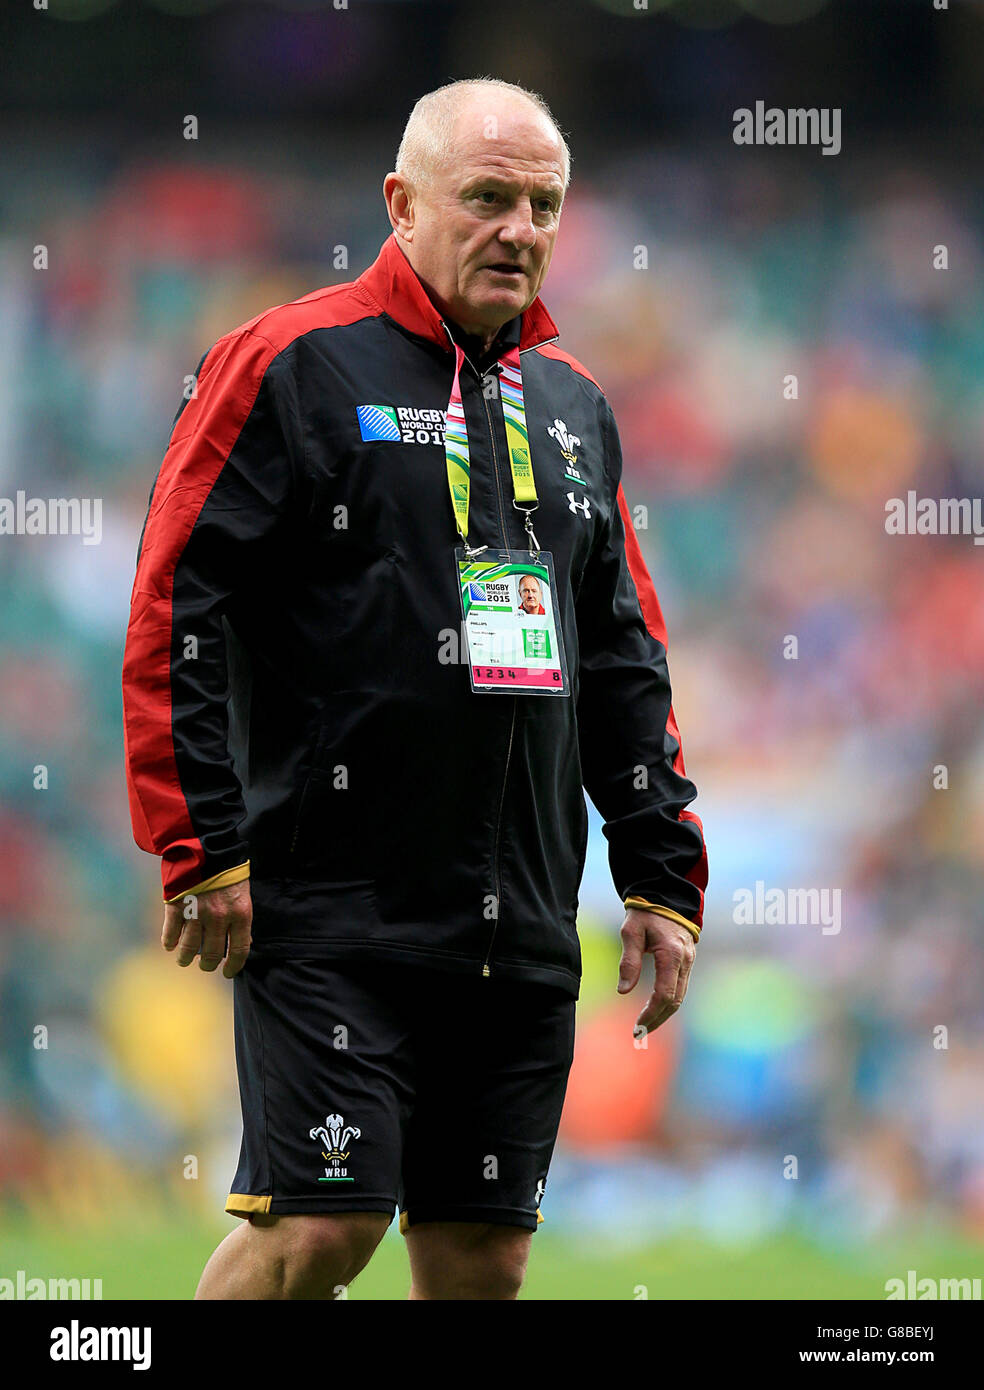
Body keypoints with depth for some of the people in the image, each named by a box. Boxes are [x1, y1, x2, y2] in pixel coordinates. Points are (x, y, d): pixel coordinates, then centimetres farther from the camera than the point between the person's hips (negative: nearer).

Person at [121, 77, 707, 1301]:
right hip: (334, 907, -6)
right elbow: (176, 609, -8)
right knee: (319, 1224, -14)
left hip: (522, 926, 6)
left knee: (484, 1254, 5)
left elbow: (626, 658, 23)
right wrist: (201, 851, -13)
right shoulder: (292, 367, -4)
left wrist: (662, 875, 17)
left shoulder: (572, 405, 17)